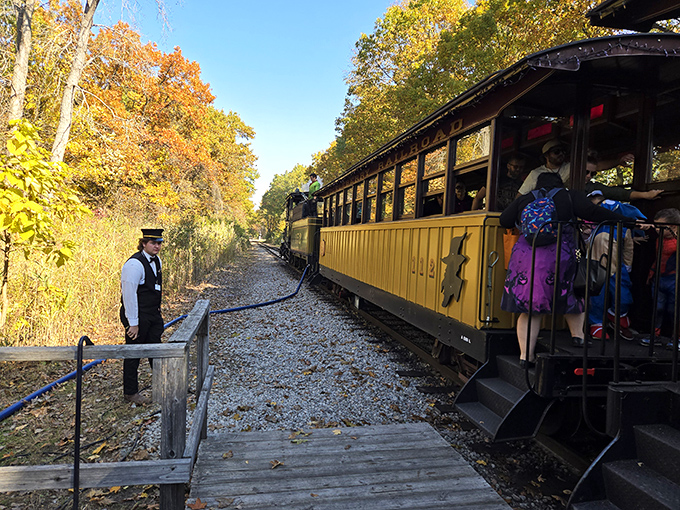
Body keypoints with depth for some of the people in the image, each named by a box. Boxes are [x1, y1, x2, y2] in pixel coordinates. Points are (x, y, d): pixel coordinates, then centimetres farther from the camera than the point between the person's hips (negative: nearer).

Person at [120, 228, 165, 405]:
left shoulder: (156, 261, 8)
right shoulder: (134, 264, -20)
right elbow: (129, 294, -21)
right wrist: (133, 323, -20)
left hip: (153, 315, 8)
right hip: (138, 316, -8)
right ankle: (130, 393, 19)